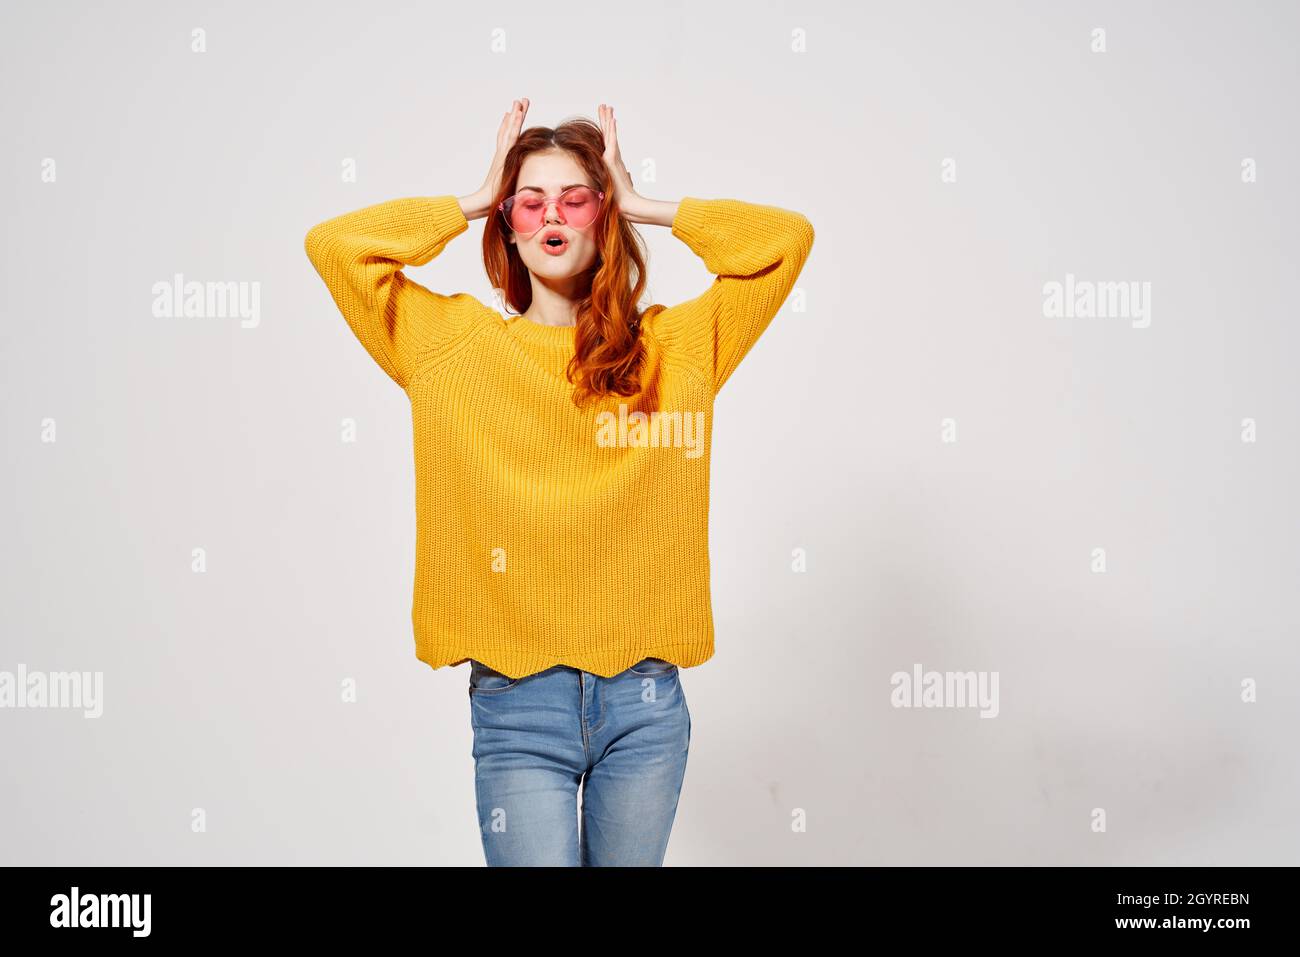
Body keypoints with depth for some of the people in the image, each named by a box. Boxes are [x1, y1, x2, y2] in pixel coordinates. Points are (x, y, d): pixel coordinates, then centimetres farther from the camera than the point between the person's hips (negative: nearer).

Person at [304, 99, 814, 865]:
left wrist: (643, 206, 6)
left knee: (629, 859, 16)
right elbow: (333, 245, -1)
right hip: (515, 699, -1)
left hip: (644, 697, 2)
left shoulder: (674, 344, 7)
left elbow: (788, 238, 2)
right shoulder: (455, 343, 6)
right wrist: (474, 202, 5)